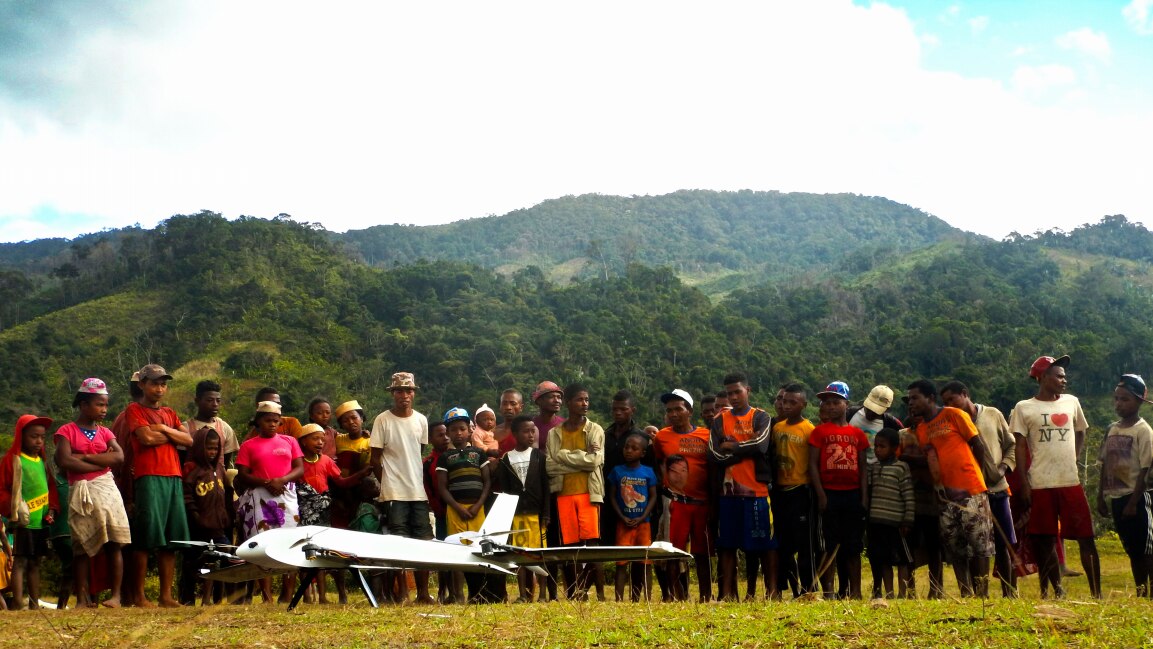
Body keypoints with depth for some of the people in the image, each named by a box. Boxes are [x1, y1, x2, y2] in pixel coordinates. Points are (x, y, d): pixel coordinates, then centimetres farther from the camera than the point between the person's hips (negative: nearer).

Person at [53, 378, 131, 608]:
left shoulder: (104, 432, 14)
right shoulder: (67, 431, 2)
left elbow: (119, 456, -4)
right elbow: (65, 462, -13)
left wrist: (84, 457, -11)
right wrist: (101, 462, -7)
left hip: (106, 488, 3)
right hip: (80, 492, -2)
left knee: (113, 543, -5)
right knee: (81, 546, 1)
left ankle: (116, 594, -3)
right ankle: (82, 598, 6)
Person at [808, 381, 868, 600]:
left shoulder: (857, 433, 9)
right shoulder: (820, 431, 2)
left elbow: (862, 467, 10)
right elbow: (813, 464, -1)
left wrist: (864, 495, 3)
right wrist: (820, 494, -9)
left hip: (853, 494, 2)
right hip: (829, 494, -2)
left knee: (853, 545, 5)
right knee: (829, 545, -1)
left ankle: (854, 591, 11)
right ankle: (828, 592, 3)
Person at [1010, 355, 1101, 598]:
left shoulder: (1071, 402, 10)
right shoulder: (1024, 408, 0)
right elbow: (1020, 447, -1)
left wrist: (1072, 460, 10)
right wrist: (1023, 483, -7)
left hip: (1071, 481, 3)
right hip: (1040, 485, -3)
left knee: (1086, 538, -1)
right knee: (1045, 541, 4)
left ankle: (1096, 592, 5)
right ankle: (1056, 590, 16)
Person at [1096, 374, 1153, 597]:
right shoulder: (1112, 429, 10)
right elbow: (1104, 465, 14)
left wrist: (1133, 502, -16)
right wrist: (1101, 497, 10)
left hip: (1134, 497, -7)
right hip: (1115, 498, 7)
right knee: (1131, 550, 13)